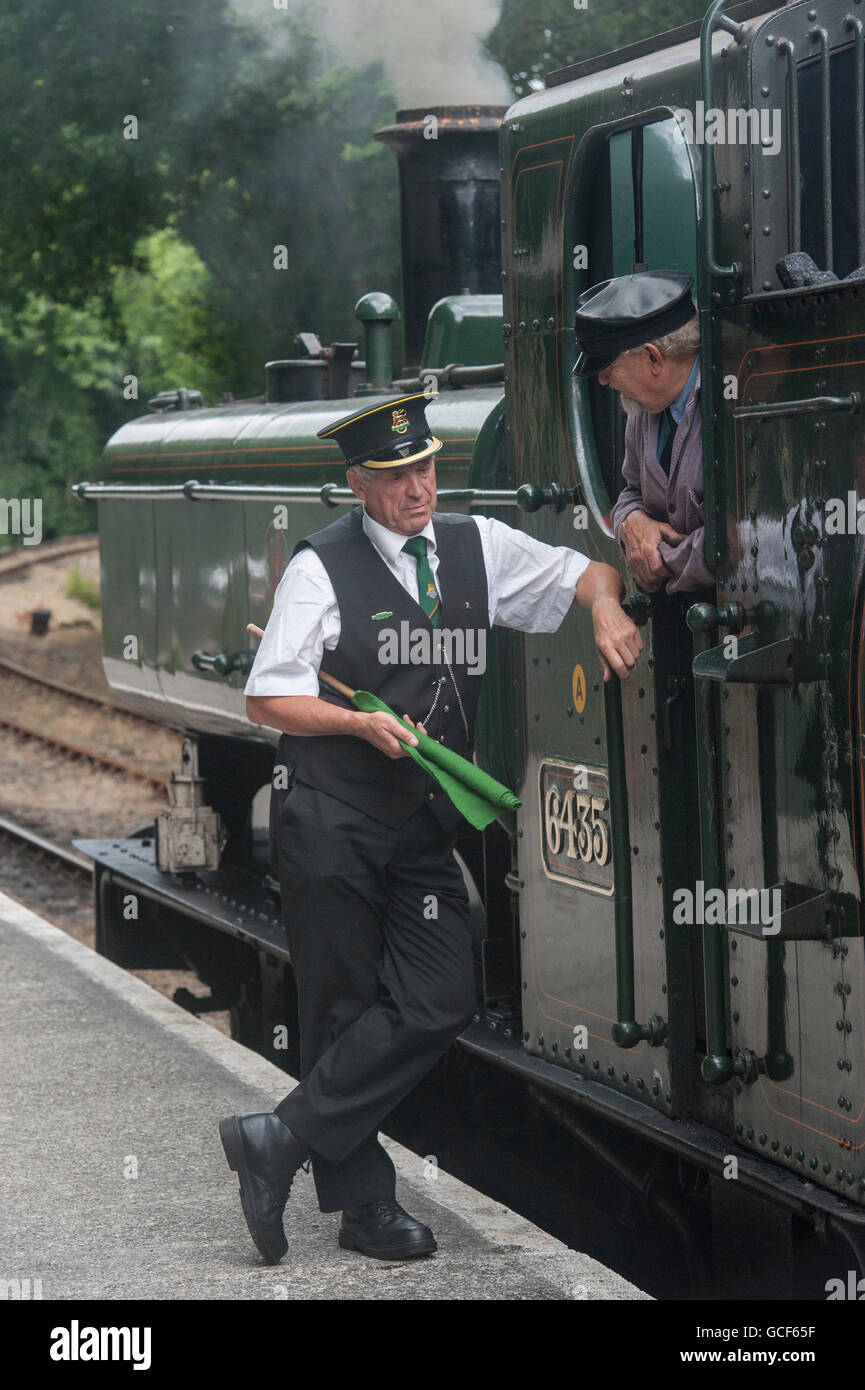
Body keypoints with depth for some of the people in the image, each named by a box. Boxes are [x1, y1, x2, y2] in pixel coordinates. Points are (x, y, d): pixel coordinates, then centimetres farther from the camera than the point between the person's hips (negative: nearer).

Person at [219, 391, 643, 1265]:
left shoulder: (476, 548, 8)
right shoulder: (321, 568, -6)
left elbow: (583, 572, 18)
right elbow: (267, 700, -5)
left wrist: (607, 610, -4)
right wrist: (362, 724, -17)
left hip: (424, 823, 5)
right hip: (329, 821, -5)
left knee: (441, 1002, -7)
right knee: (342, 1011, 0)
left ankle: (281, 1141, -2)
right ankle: (363, 1202, 9)